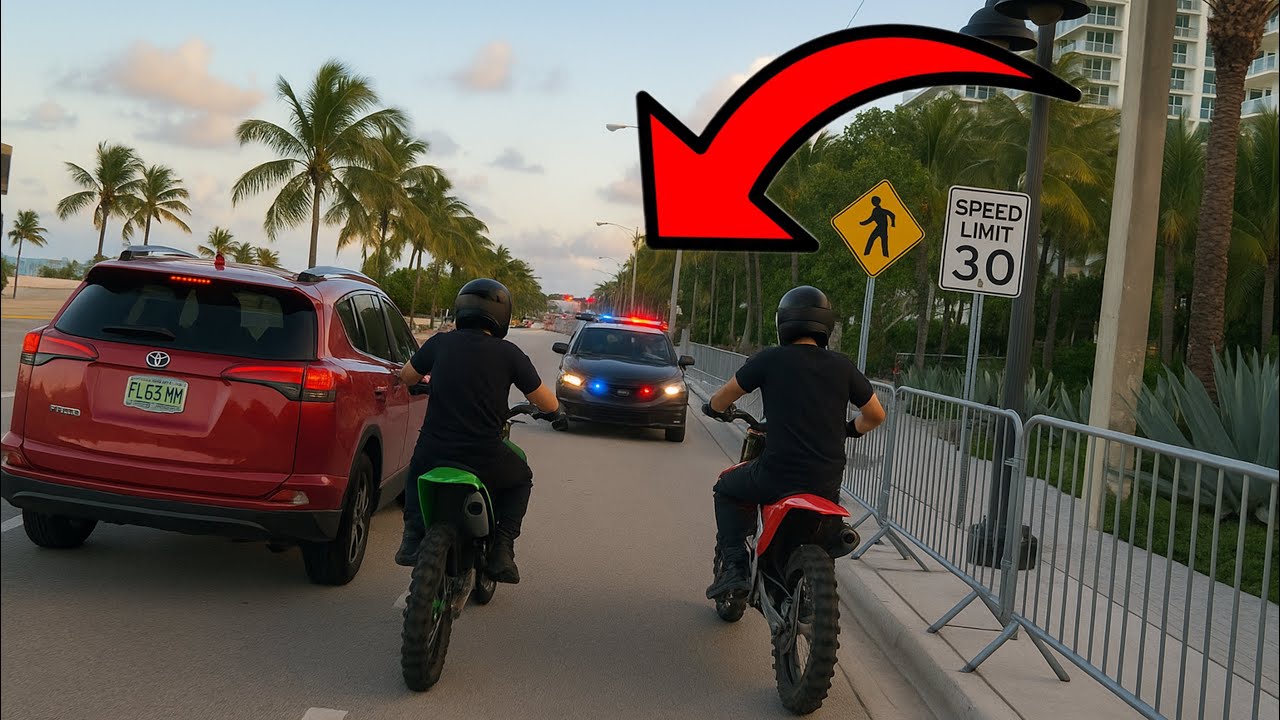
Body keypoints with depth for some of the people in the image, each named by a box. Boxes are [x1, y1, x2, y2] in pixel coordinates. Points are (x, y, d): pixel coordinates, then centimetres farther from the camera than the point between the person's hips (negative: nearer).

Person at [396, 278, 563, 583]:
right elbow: (549, 404, 2)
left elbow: (406, 376, 21)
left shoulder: (440, 343, 3)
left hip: (434, 451, 2)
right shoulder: (508, 353, -3)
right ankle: (501, 549, 10)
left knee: (417, 470, 37)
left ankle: (413, 534, 15)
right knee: (521, 480, 29)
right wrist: (551, 411, 26)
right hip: (485, 459, -2)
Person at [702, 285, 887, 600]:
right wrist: (851, 429, 34)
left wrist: (718, 409, 29)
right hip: (828, 482, 4)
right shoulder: (842, 365, 5)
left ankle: (734, 566, 8)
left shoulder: (770, 359, -3)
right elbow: (876, 414, 13)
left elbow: (721, 399, 6)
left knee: (727, 490, 24)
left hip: (778, 474, -3)